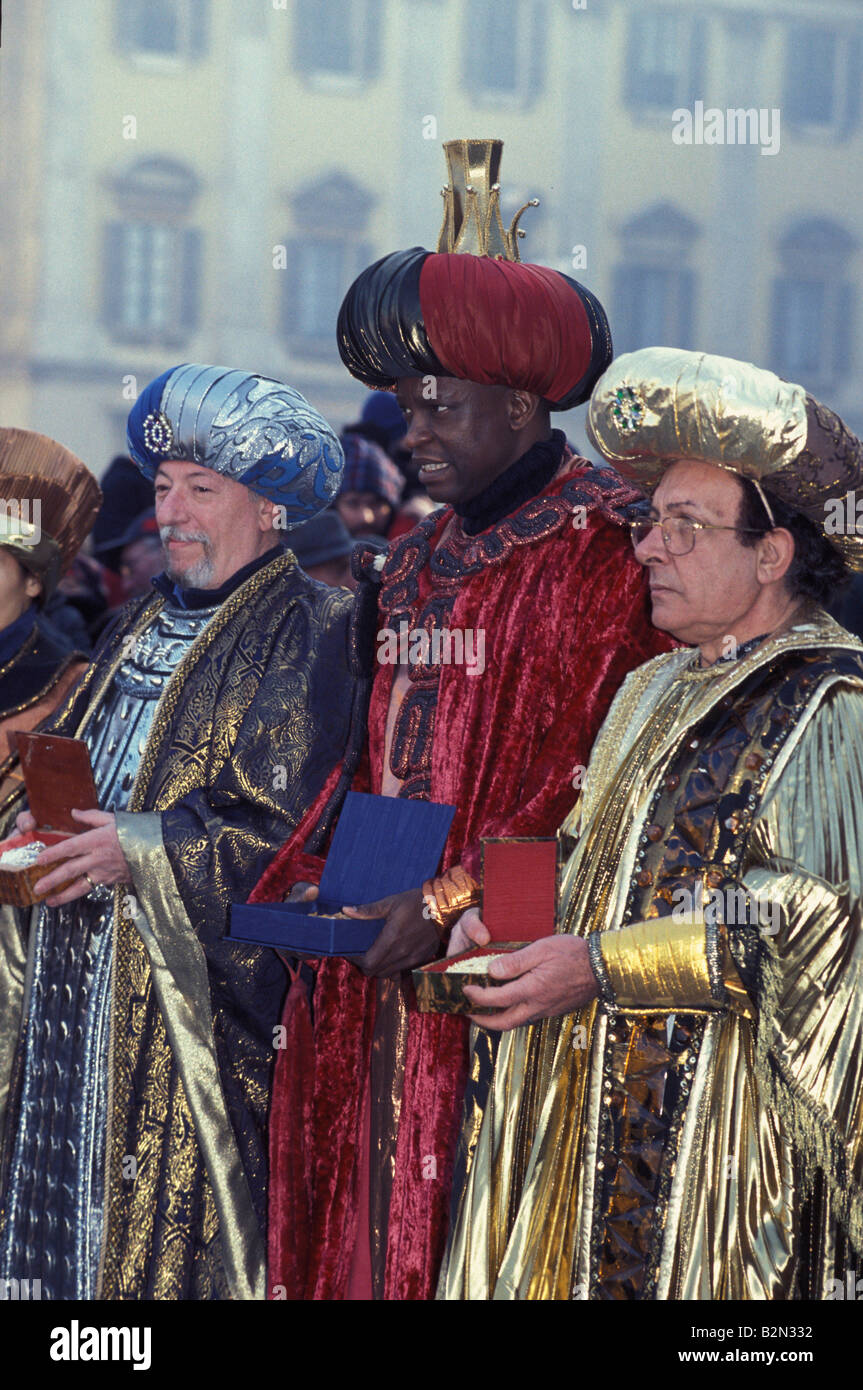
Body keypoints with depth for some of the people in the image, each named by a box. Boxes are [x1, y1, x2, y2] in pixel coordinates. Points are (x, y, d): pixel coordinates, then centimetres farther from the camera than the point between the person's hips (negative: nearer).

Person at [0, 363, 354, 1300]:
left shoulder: (307, 635, -8)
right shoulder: (141, 627, 18)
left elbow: (297, 829, -16)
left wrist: (140, 851, -18)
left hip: (193, 1012, -7)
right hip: (78, 998, 8)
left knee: (174, 1234, -6)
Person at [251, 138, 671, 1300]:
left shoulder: (597, 553, -8)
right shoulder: (421, 561, 16)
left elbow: (587, 769, -15)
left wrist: (451, 902, -18)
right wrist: (307, 880, 5)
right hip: (378, 951, 7)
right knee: (366, 1214, 7)